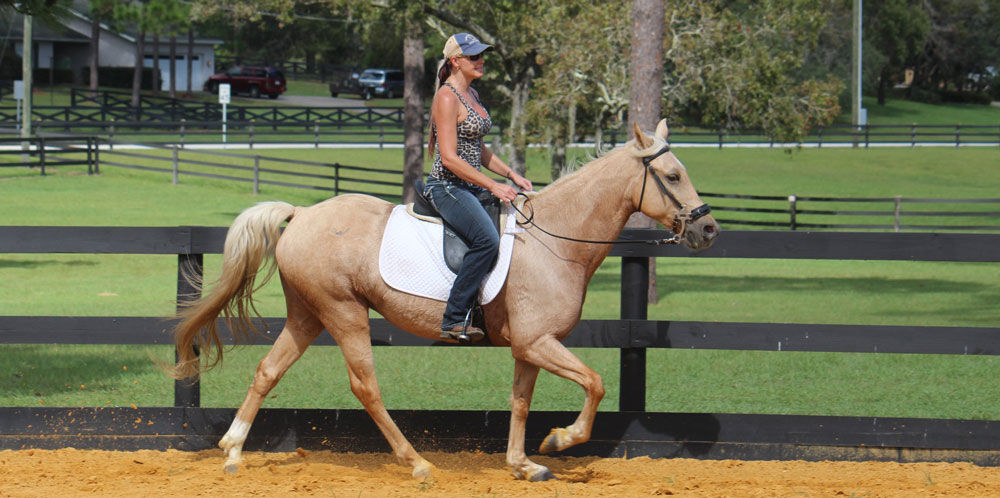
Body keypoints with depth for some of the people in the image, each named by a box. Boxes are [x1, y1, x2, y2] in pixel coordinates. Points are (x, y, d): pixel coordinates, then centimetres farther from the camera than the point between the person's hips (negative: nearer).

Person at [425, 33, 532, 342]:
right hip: (447, 187, -10)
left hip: (472, 188, 10)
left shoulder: (471, 94, 16)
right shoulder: (447, 98, -13)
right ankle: (455, 320, -28)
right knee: (487, 239, -29)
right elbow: (449, 158, -19)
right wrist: (493, 186, -20)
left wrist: (511, 175, 11)